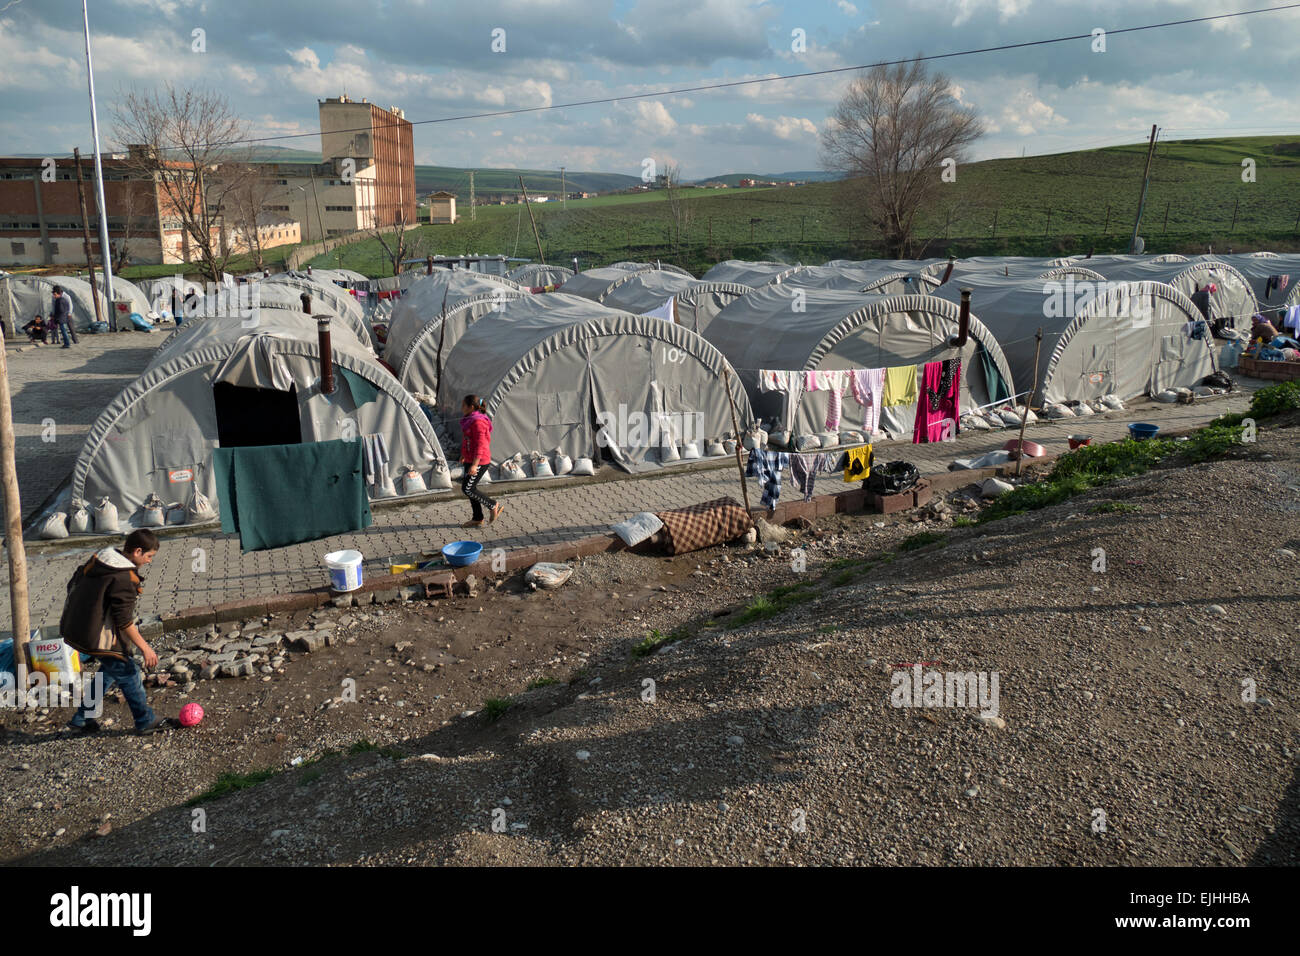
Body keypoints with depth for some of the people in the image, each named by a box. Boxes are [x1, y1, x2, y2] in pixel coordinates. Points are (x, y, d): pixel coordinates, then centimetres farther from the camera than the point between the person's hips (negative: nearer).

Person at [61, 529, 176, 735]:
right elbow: (124, 621, -22)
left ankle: (81, 719, 32)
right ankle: (146, 721, 21)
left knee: (110, 669, 26)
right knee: (129, 675, 7)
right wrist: (145, 648, -16)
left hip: (76, 630, 9)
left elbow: (72, 585, 18)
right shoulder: (124, 579, -23)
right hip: (100, 639, -9)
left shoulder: (97, 560, 5)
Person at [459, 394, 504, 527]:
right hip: (470, 460, 10)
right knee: (470, 488, 13)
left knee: (467, 489, -7)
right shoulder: (471, 420, 11)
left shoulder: (478, 422, -19)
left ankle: (494, 506, 4)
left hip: (479, 462, -10)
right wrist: (464, 455, 30)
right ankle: (477, 519, 22)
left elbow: (480, 445, -23)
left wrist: (474, 465, -27)